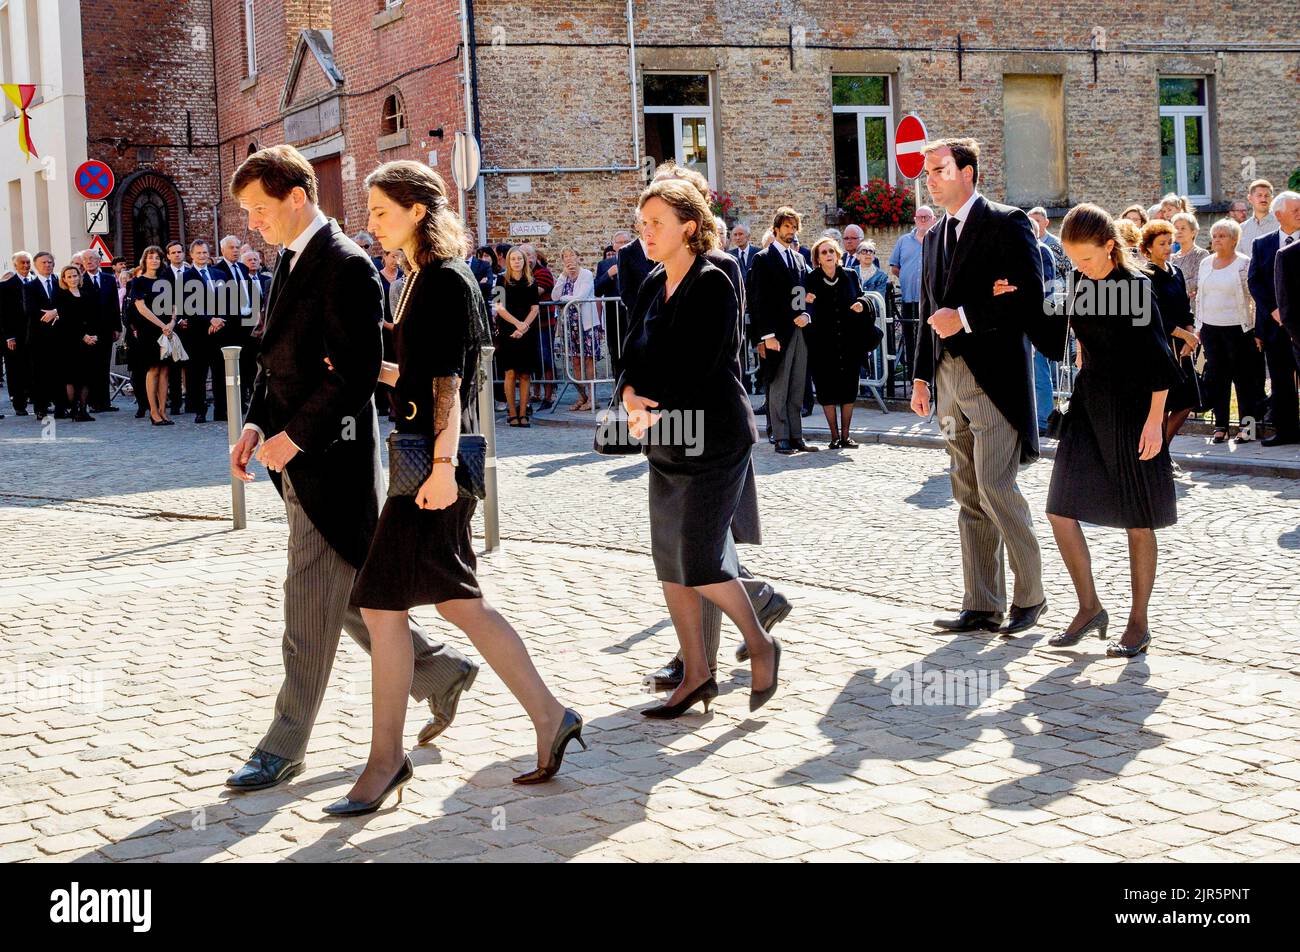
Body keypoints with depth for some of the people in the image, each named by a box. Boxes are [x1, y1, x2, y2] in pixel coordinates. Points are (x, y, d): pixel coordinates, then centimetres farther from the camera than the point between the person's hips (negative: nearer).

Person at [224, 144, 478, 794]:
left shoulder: (347, 267, -15)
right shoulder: (289, 261, 14)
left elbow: (357, 372, -20)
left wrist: (293, 436, -18)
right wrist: (257, 424, 4)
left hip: (330, 458, -10)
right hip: (296, 458, 10)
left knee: (310, 607, -1)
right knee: (349, 594, 16)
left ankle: (285, 747, 8)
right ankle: (440, 673, 31)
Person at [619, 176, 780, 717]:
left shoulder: (713, 284, -12)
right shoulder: (654, 285, 11)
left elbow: (697, 367, -18)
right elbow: (635, 354, 8)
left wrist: (655, 412, -14)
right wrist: (631, 394, -12)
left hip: (714, 440, -8)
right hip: (667, 444, 8)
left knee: (700, 561, -10)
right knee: (669, 560, 8)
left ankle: (761, 646, 12)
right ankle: (696, 675, 17)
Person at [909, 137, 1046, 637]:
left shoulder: (1007, 223, -6)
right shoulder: (935, 236, 17)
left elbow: (1031, 299, -14)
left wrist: (965, 318, -17)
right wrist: (922, 376, 16)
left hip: (995, 376, -8)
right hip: (951, 379, 8)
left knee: (995, 488, -11)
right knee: (969, 498, 8)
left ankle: (1030, 595, 5)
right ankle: (981, 606, 13)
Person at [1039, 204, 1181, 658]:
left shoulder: (1135, 286, -13)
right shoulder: (1083, 286, 6)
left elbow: (1160, 360, -13)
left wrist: (1154, 420, -15)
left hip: (1131, 407, -6)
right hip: (1089, 404, 6)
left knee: (1138, 521, 4)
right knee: (1061, 510, -1)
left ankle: (1138, 622, 15)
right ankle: (1089, 607, 14)